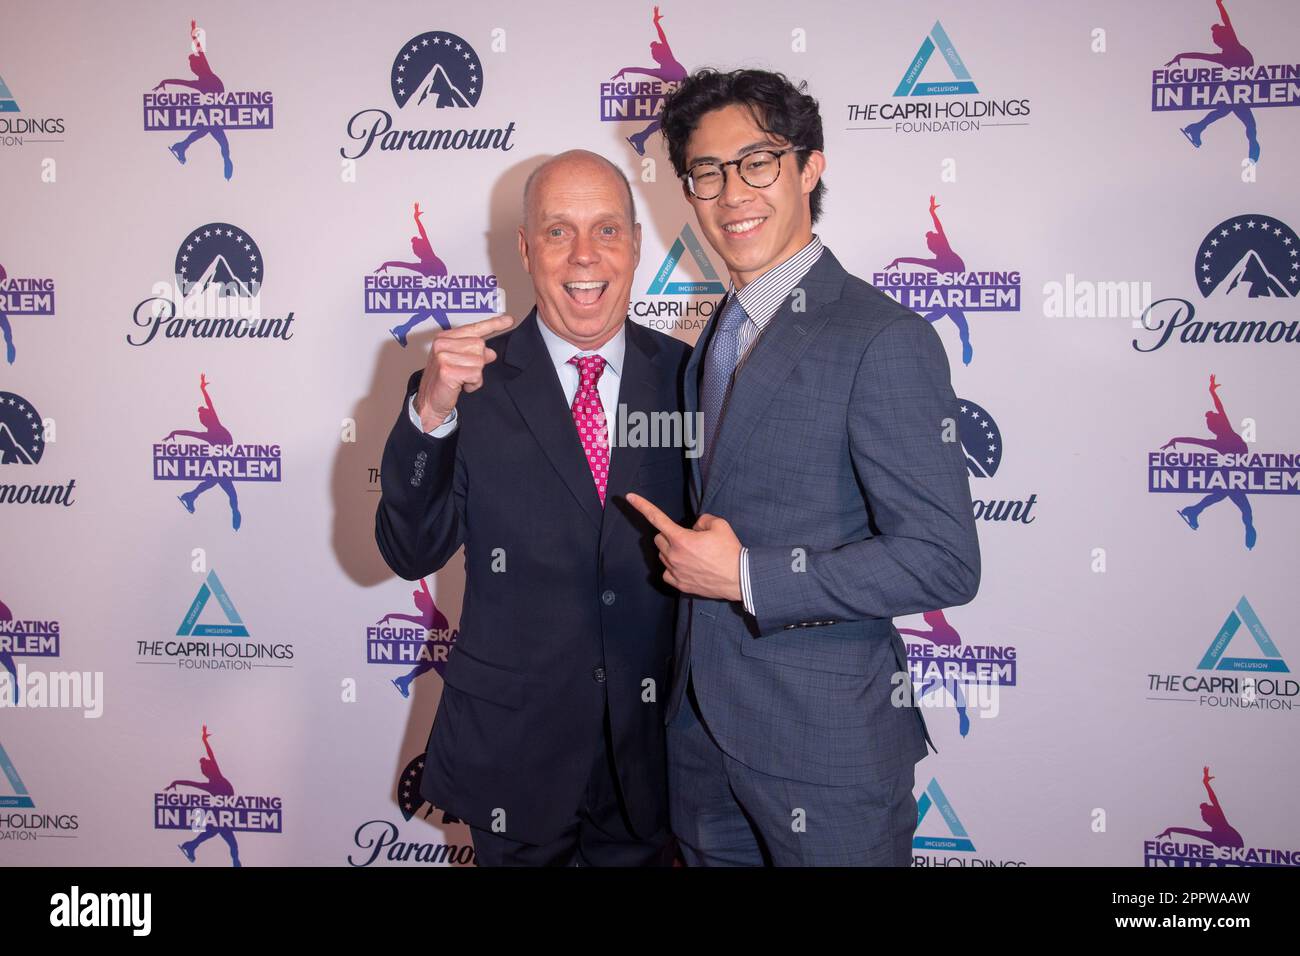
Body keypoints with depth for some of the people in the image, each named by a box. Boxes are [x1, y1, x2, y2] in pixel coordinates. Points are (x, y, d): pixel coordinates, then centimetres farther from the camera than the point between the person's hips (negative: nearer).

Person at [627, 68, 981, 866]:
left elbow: (944, 561, -20)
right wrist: (689, 552, 3)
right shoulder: (720, 337, 10)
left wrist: (747, 576, -21)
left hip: (825, 741, -7)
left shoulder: (886, 339, -16)